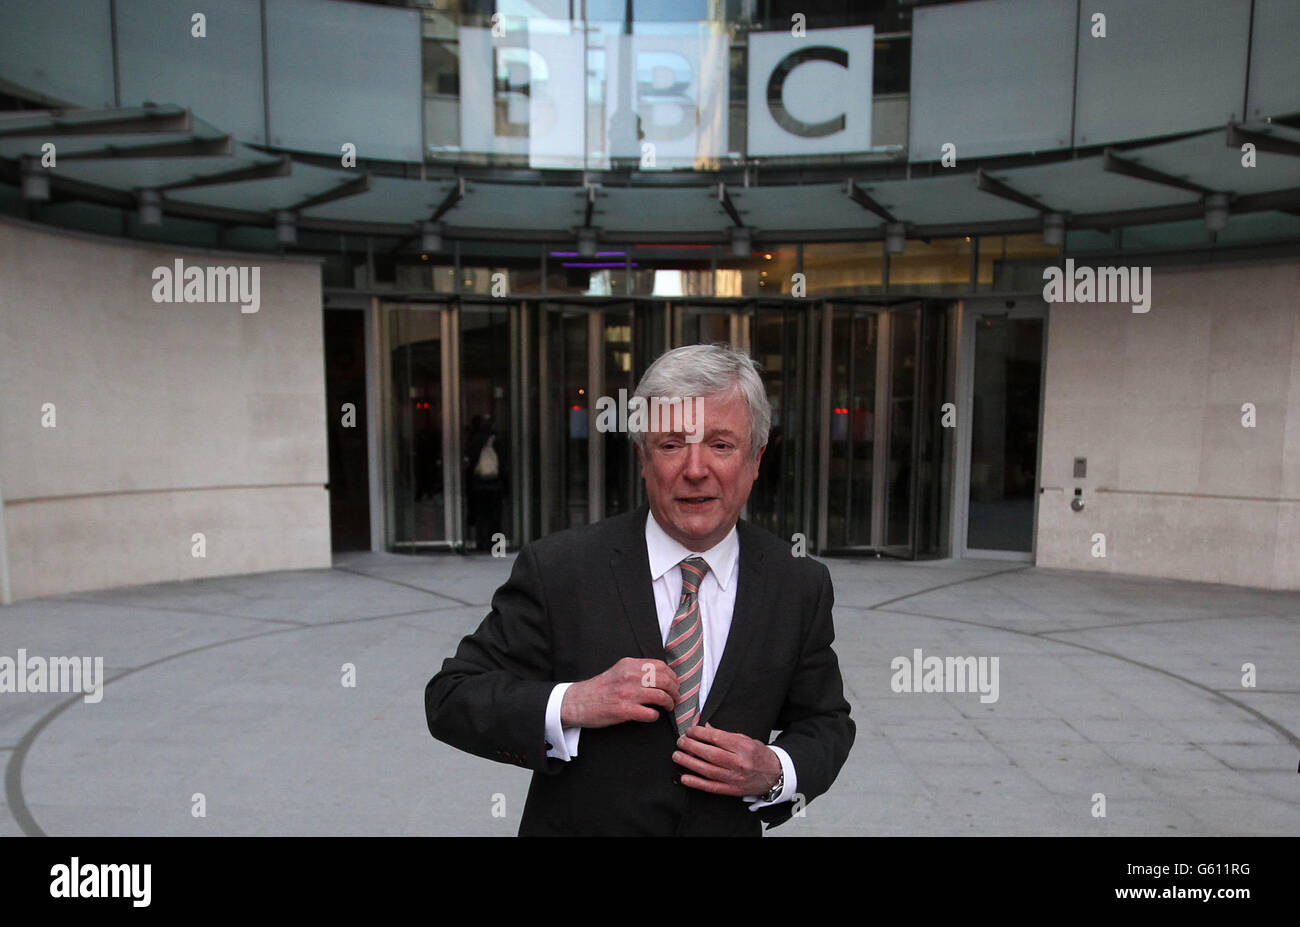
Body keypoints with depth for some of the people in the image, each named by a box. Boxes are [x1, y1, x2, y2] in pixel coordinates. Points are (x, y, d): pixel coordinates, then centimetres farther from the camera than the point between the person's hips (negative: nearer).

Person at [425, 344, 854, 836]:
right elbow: (450, 700, -16)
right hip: (577, 824, -1)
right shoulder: (555, 568, -19)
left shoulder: (802, 587, -11)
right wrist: (570, 705, -30)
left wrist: (776, 774, -19)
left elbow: (826, 721, 0)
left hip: (731, 825, 2)